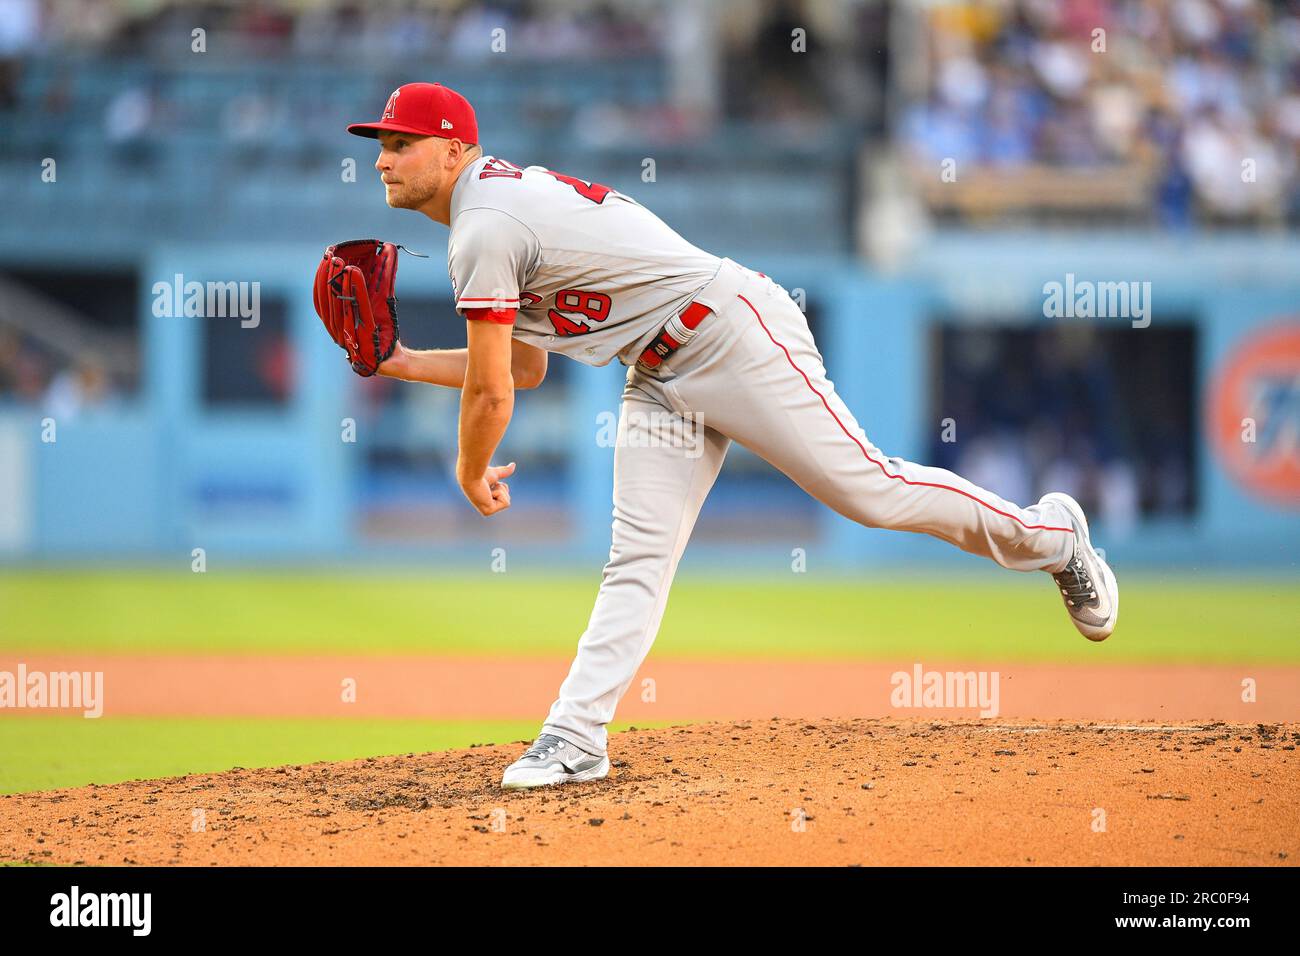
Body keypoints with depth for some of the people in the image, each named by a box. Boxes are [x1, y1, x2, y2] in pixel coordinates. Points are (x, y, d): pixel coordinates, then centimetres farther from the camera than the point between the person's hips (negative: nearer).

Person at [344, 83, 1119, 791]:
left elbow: (492, 392, -17)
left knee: (867, 489, -8)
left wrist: (472, 473, 2)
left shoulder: (483, 230, -19)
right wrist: (404, 364, 18)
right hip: (663, 376, 10)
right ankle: (575, 739, -6)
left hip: (735, 336, -10)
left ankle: (1048, 535, 11)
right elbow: (525, 369, 22)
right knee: (639, 558, 1)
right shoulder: (505, 196, 14)